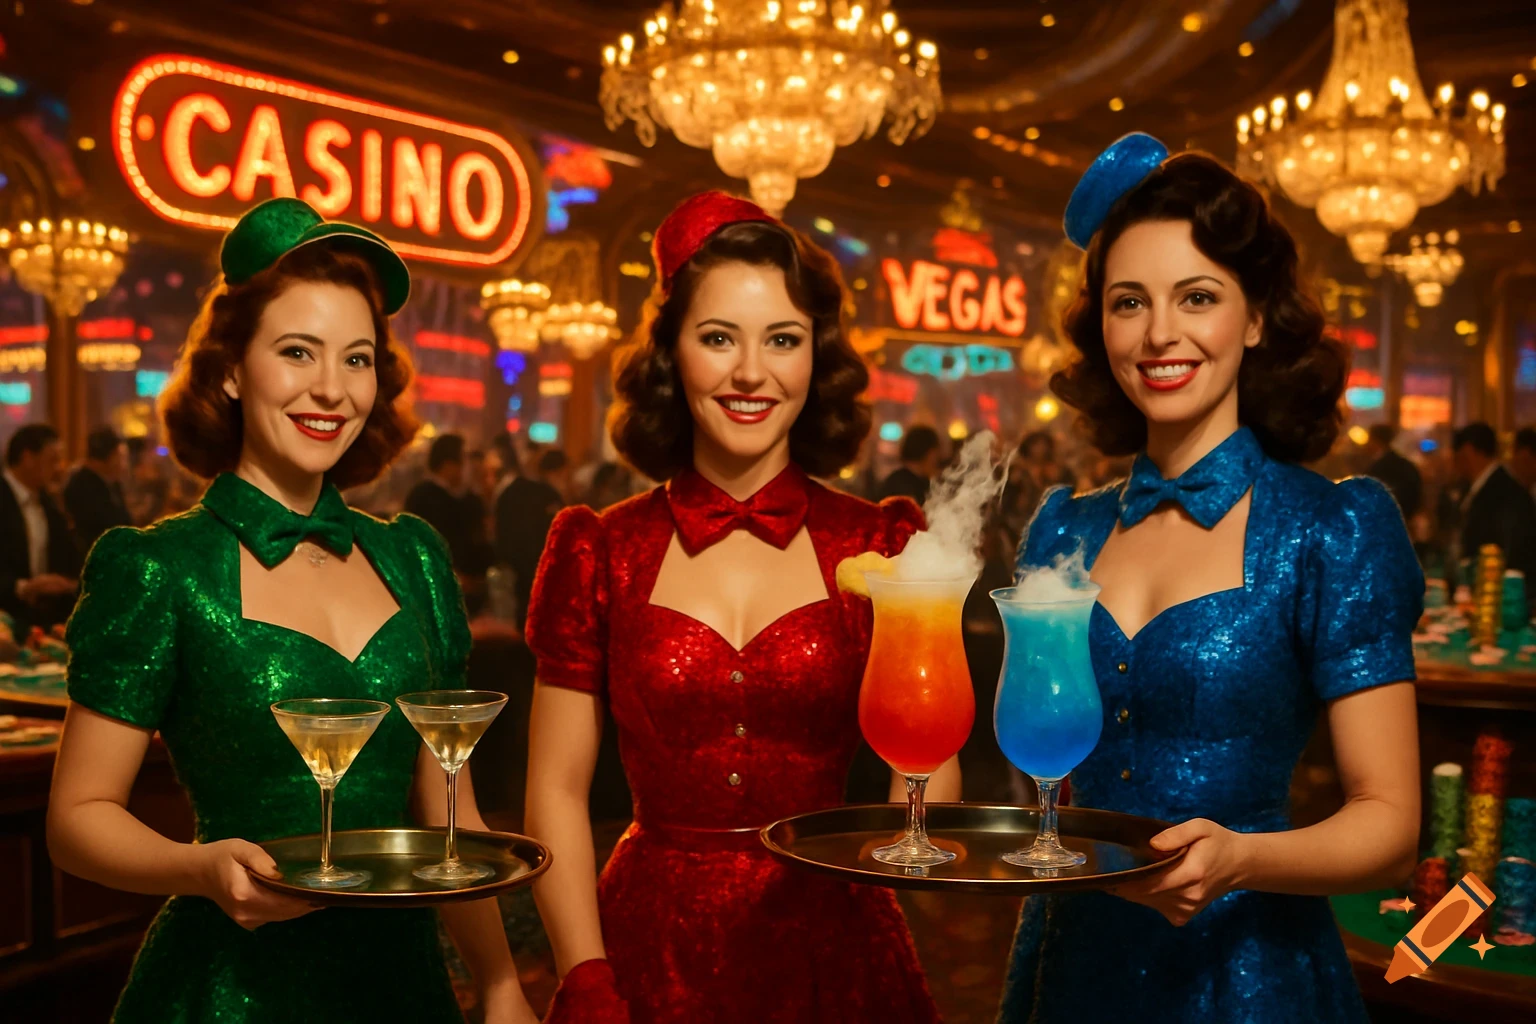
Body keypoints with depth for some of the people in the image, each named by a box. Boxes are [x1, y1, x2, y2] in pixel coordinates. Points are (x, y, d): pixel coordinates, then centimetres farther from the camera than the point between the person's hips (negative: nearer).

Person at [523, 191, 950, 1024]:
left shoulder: (880, 548, -2)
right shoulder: (600, 554, -2)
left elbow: (931, 771, -2)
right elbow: (557, 791, 0)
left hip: (831, 950, 0)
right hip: (651, 950, 0)